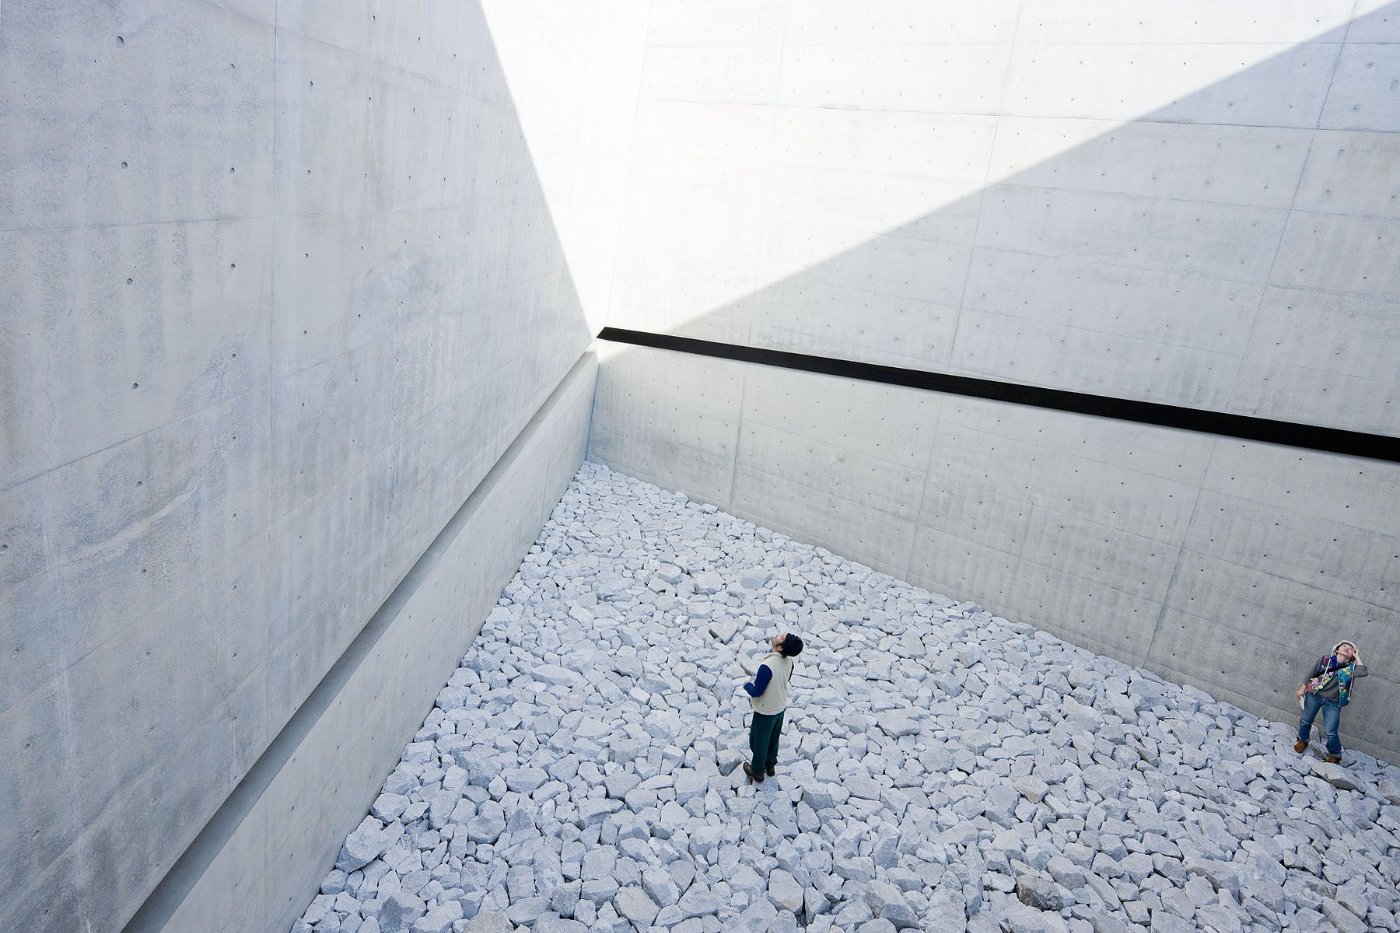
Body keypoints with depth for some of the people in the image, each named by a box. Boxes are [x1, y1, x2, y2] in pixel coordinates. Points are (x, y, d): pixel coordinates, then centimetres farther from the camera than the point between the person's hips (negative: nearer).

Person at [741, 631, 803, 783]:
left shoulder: (767, 666, -38)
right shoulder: (788, 660, -14)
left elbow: (756, 691, -27)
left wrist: (747, 685, -5)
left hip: (766, 710, -6)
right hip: (780, 706, 6)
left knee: (758, 740, 17)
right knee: (773, 737, 27)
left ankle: (757, 771, 36)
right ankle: (770, 765, 47)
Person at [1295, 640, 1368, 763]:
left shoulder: (1351, 667, 4)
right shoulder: (1325, 660, 3)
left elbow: (1362, 673, -18)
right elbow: (1311, 673, 5)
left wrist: (1357, 657, -5)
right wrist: (1303, 688, 1)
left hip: (1333, 702, -1)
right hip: (1314, 695, 1)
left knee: (1331, 732, -3)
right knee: (1305, 720, 11)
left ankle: (1335, 754, 20)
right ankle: (1303, 740, 38)